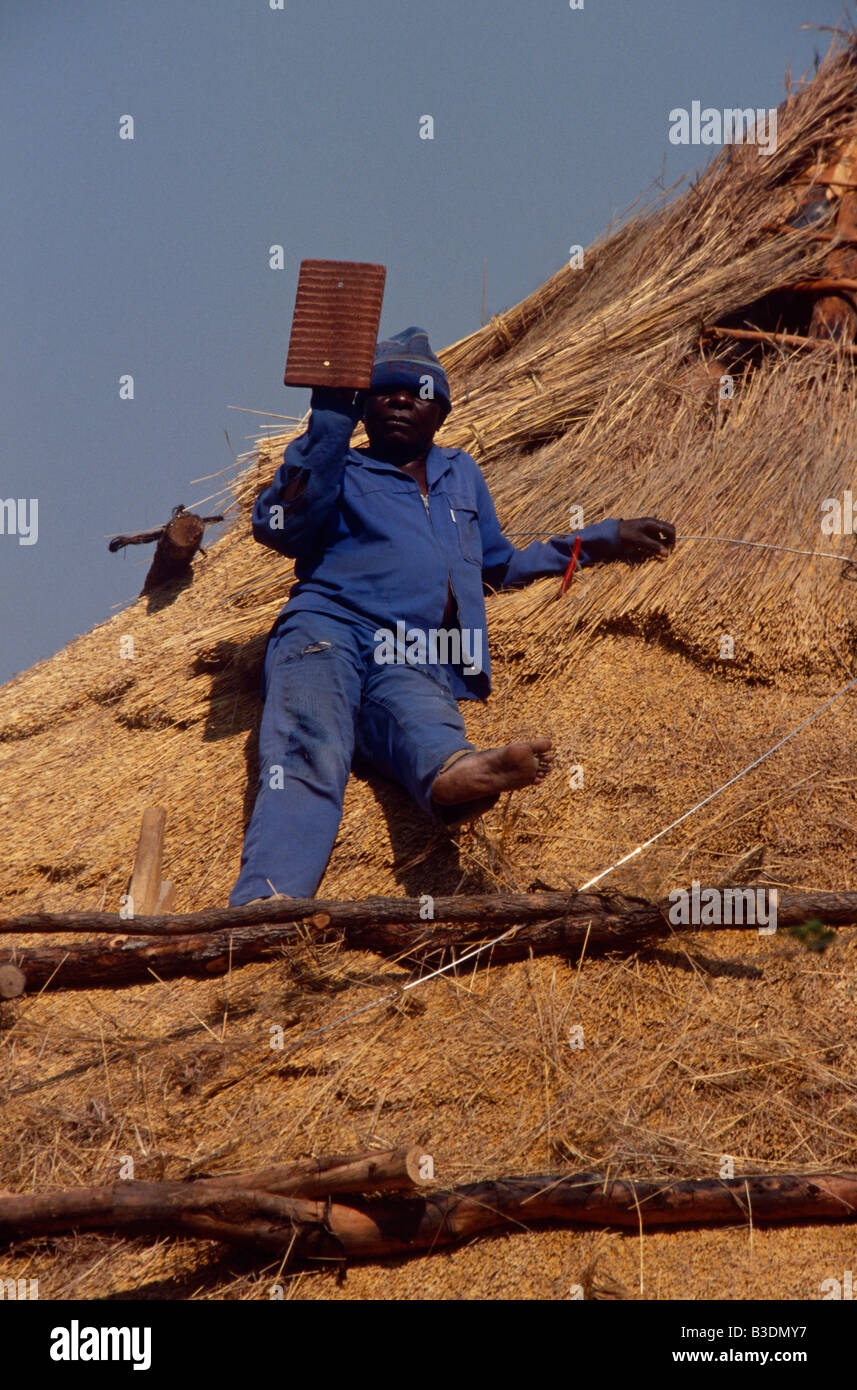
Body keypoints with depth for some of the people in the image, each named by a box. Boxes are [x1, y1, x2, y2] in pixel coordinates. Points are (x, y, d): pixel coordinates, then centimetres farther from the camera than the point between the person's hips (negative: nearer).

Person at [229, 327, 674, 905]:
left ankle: (453, 772, -77)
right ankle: (268, 903, -64)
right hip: (328, 631, -2)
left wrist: (604, 539, 46)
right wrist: (331, 417, 0)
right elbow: (280, 526, 4)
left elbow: (502, 566, 48)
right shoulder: (339, 469, 26)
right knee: (309, 753, -37)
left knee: (417, 716, -39)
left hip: (421, 663, 2)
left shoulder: (462, 474, 39)